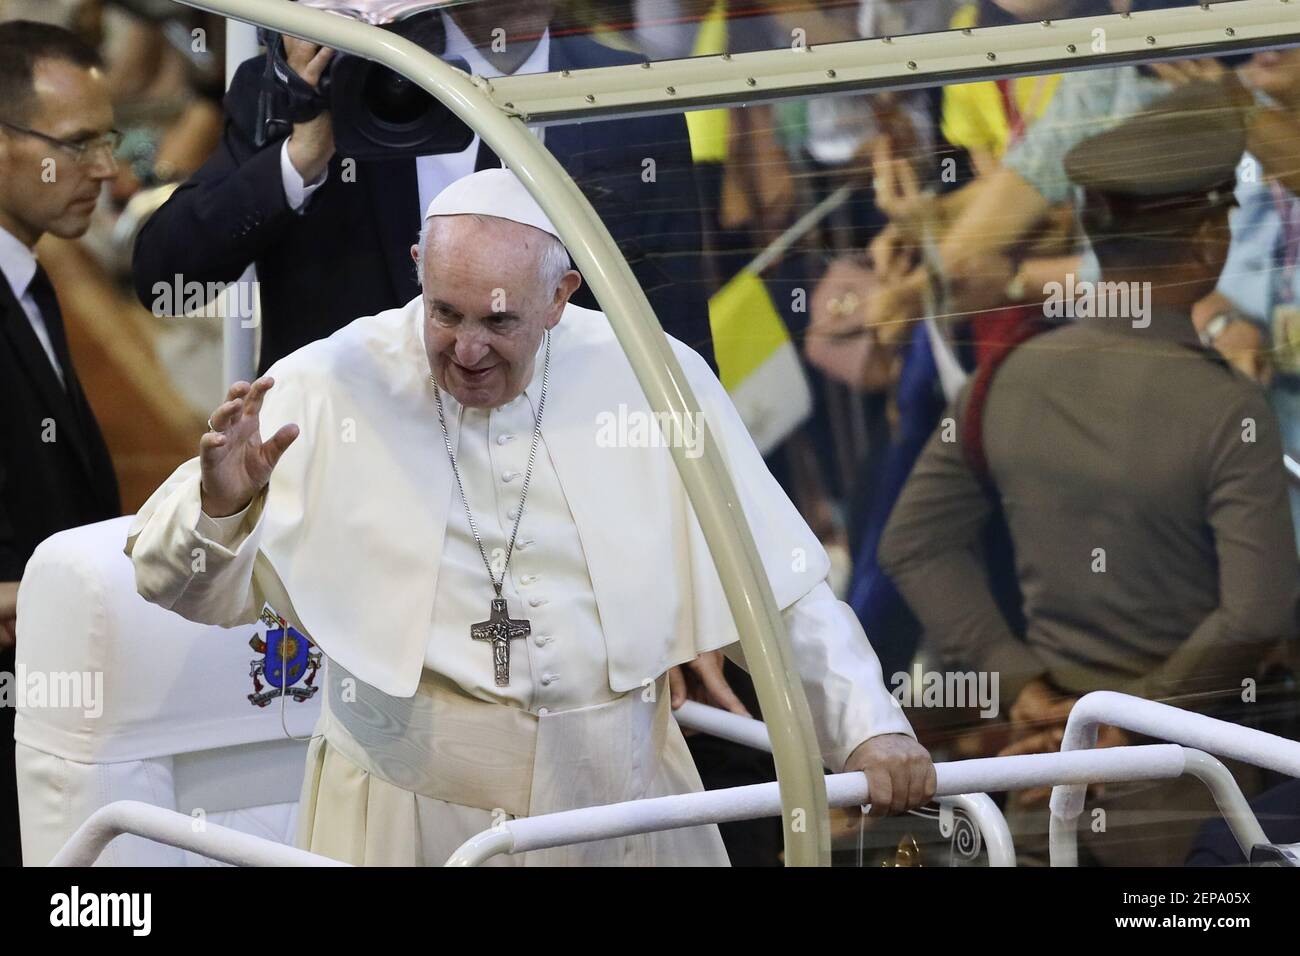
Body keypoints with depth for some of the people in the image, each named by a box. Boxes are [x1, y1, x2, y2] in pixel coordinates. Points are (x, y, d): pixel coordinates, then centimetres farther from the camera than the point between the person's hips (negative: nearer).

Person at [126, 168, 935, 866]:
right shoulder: (332, 389, -6)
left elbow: (778, 589, 4)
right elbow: (179, 587, -2)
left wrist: (869, 729, -6)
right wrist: (217, 505, -24)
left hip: (618, 789, 2)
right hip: (411, 791, -1)